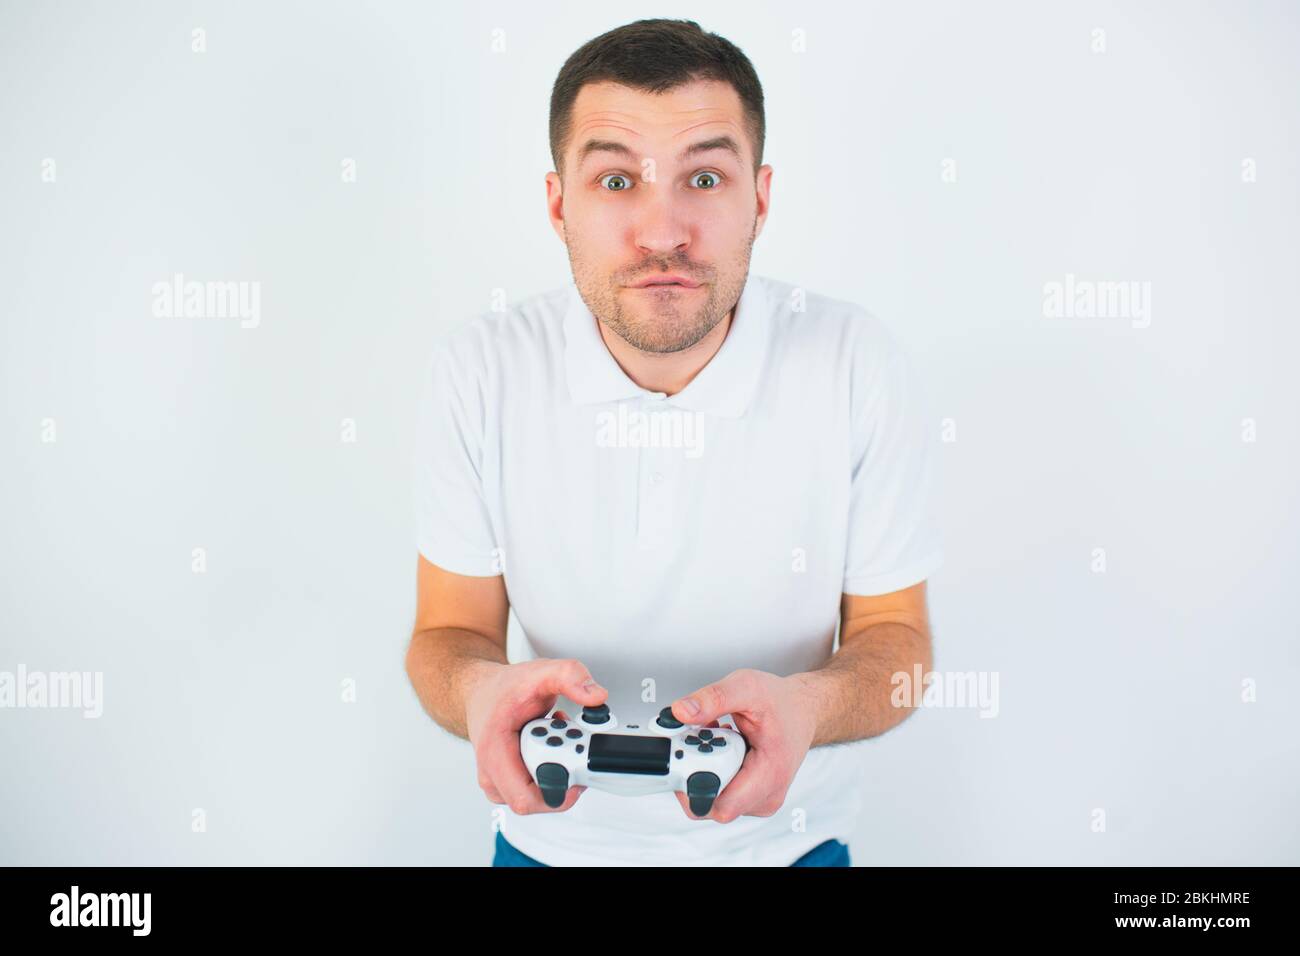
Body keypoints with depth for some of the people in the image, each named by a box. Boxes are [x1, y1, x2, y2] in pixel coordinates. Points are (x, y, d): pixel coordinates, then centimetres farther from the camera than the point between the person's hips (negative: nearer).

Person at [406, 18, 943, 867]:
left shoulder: (860, 365, -15)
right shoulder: (479, 371, -12)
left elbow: (896, 638, -8)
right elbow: (447, 632, -5)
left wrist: (807, 704, -28)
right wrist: (481, 688, -27)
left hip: (781, 836, 0)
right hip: (555, 837, 1)